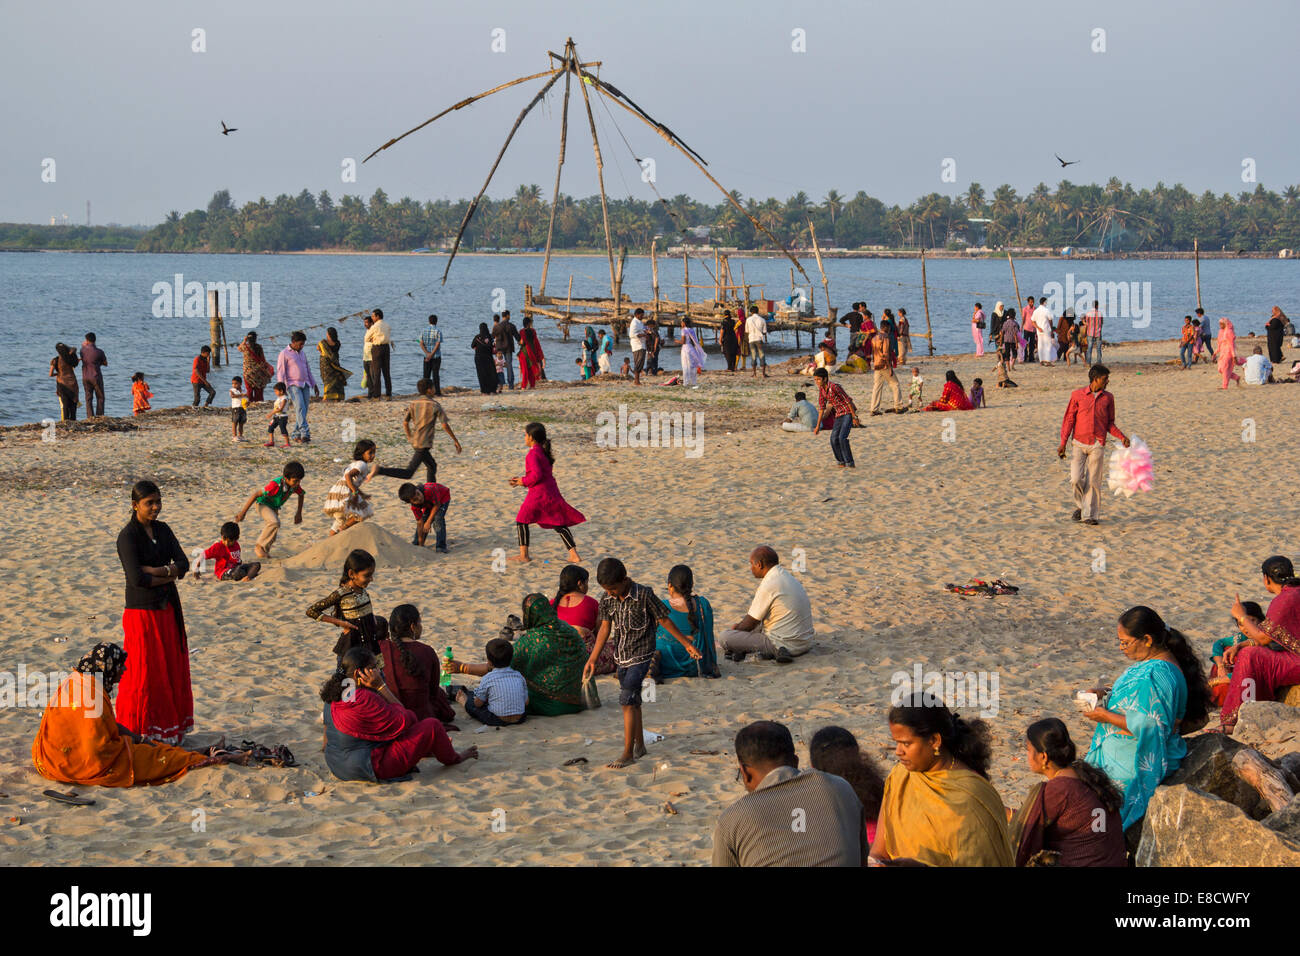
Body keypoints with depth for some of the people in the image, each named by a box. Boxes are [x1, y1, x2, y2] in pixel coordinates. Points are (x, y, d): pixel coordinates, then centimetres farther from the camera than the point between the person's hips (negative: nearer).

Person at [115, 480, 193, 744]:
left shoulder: (163, 530, 9)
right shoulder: (128, 537, -12)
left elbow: (183, 564, -1)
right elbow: (137, 578, -21)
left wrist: (157, 570, -17)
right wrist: (169, 576, -9)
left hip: (168, 609, 7)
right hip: (142, 611, -7)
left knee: (172, 669, 10)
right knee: (144, 672, -2)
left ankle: (169, 730, 19)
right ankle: (139, 732, 8)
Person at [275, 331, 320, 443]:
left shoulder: (301, 353, 20)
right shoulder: (284, 354, -2)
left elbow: (308, 370, 27)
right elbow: (280, 372, -7)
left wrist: (314, 385, 25)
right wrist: (282, 388, -15)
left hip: (304, 384, 7)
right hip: (293, 385, -7)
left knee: (303, 411, 2)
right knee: (300, 408, -20)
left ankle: (296, 435, 9)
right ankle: (305, 434, -29)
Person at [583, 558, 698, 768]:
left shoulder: (644, 596, -17)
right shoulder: (608, 599, -2)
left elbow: (664, 621, -8)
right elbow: (605, 628, 7)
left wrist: (687, 645, -1)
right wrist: (592, 659, 7)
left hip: (640, 656, -6)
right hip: (621, 656, 6)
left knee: (627, 702, -12)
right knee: (633, 702, 15)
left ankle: (628, 753, -8)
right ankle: (639, 745, 28)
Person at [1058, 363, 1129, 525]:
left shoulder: (1108, 398, 8)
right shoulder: (1077, 395, 2)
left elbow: (1109, 423, 13)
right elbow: (1069, 419, 3)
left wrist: (1122, 437, -3)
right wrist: (1063, 443, -2)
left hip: (1097, 445, 1)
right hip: (1079, 444, -1)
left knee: (1093, 481, -2)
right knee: (1076, 479, -9)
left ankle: (1090, 515, 6)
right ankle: (1080, 506, 17)